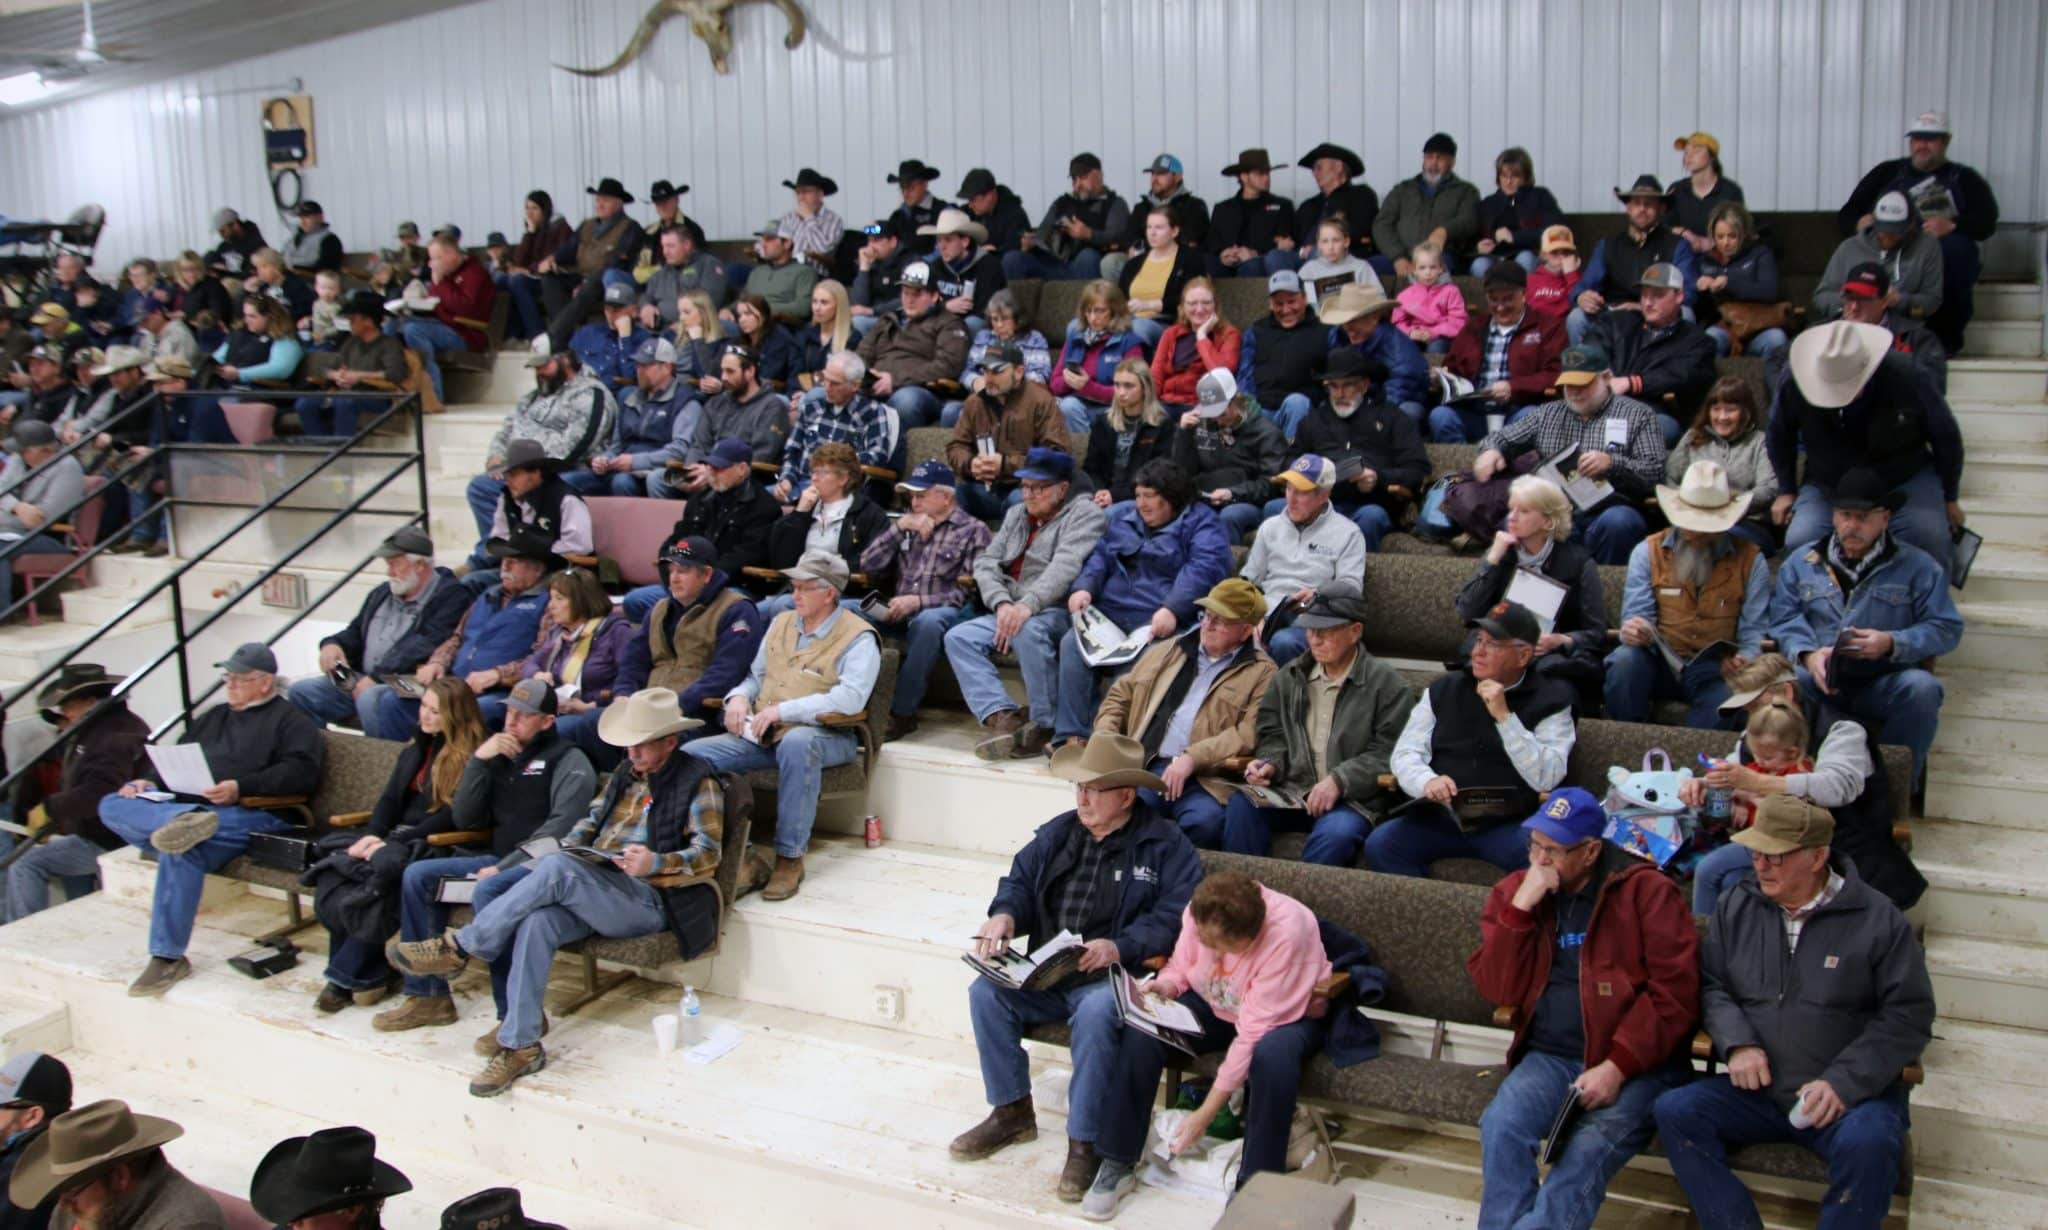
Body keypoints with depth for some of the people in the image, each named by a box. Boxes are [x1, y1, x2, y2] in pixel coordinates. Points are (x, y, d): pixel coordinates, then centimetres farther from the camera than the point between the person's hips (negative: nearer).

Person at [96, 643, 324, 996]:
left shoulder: (289, 721, 9)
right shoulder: (213, 718, 33)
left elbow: (301, 772, -7)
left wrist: (241, 788, -18)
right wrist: (147, 781, 9)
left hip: (250, 814, -8)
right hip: (182, 803, 8)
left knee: (180, 851, -35)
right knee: (112, 806, -15)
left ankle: (167, 957, -28)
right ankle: (186, 821, -41)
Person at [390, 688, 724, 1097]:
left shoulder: (698, 783, 1)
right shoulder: (624, 778, 25)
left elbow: (708, 854, -8)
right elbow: (590, 823, 24)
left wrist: (656, 863, -27)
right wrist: (566, 849, 1)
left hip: (648, 899, -6)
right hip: (592, 892, 6)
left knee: (558, 869, -31)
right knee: (537, 923, -27)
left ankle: (461, 947, -20)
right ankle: (520, 1046, -25)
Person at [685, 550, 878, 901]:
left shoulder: (857, 638, -6)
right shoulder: (781, 623, 17)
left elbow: (851, 698, -20)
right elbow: (757, 675, 26)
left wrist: (783, 710, -23)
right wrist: (739, 697, 1)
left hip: (824, 736, -6)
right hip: (763, 735, 6)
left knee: (796, 743, -43)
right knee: (692, 755, -15)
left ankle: (790, 857, -29)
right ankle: (741, 856, -14)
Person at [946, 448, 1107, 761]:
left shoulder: (1084, 513, 0)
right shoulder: (1016, 514, 22)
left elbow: (1065, 566, -18)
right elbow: (986, 562, 11)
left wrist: (1028, 605, -33)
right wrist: (1002, 604, -10)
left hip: (1057, 612, -7)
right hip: (1010, 611, 7)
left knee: (1029, 630, -37)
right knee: (958, 637, -15)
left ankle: (1045, 727, -24)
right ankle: (1003, 719, -30)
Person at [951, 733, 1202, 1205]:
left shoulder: (1166, 845, -4)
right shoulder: (1058, 832, 13)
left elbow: (1176, 916, -14)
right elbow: (1019, 881, 15)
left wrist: (1120, 946, -29)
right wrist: (1004, 914, -9)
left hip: (1113, 977, -6)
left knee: (1095, 1013, -37)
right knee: (986, 993, -17)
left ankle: (1085, 1142, -21)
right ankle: (1012, 1112, 1)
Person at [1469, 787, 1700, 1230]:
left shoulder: (1646, 891, -3)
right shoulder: (1513, 892, 9)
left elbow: (1675, 991, -8)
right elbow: (1499, 990, 1)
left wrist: (1617, 1066, -15)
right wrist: (1521, 908, -10)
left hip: (1637, 1065, -3)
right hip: (1549, 1058, 3)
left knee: (1588, 1154, -30)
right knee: (1501, 1128, -27)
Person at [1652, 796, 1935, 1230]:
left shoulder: (1877, 919, -2)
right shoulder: (1736, 906, 8)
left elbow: (1908, 1015, -3)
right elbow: (1711, 984, 12)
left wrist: (1844, 1083, -14)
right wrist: (1737, 1043, -8)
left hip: (1853, 1095, -3)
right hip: (1758, 1090, 3)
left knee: (1869, 1142, -36)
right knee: (1674, 1111, -21)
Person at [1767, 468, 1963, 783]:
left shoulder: (1917, 566, 10)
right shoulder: (1802, 561, 15)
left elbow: (1947, 629, 3)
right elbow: (1784, 619, 2)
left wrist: (1892, 644, -14)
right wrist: (1807, 654, -18)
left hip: (1884, 683, 0)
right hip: (1820, 683, 0)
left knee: (1921, 687, -33)